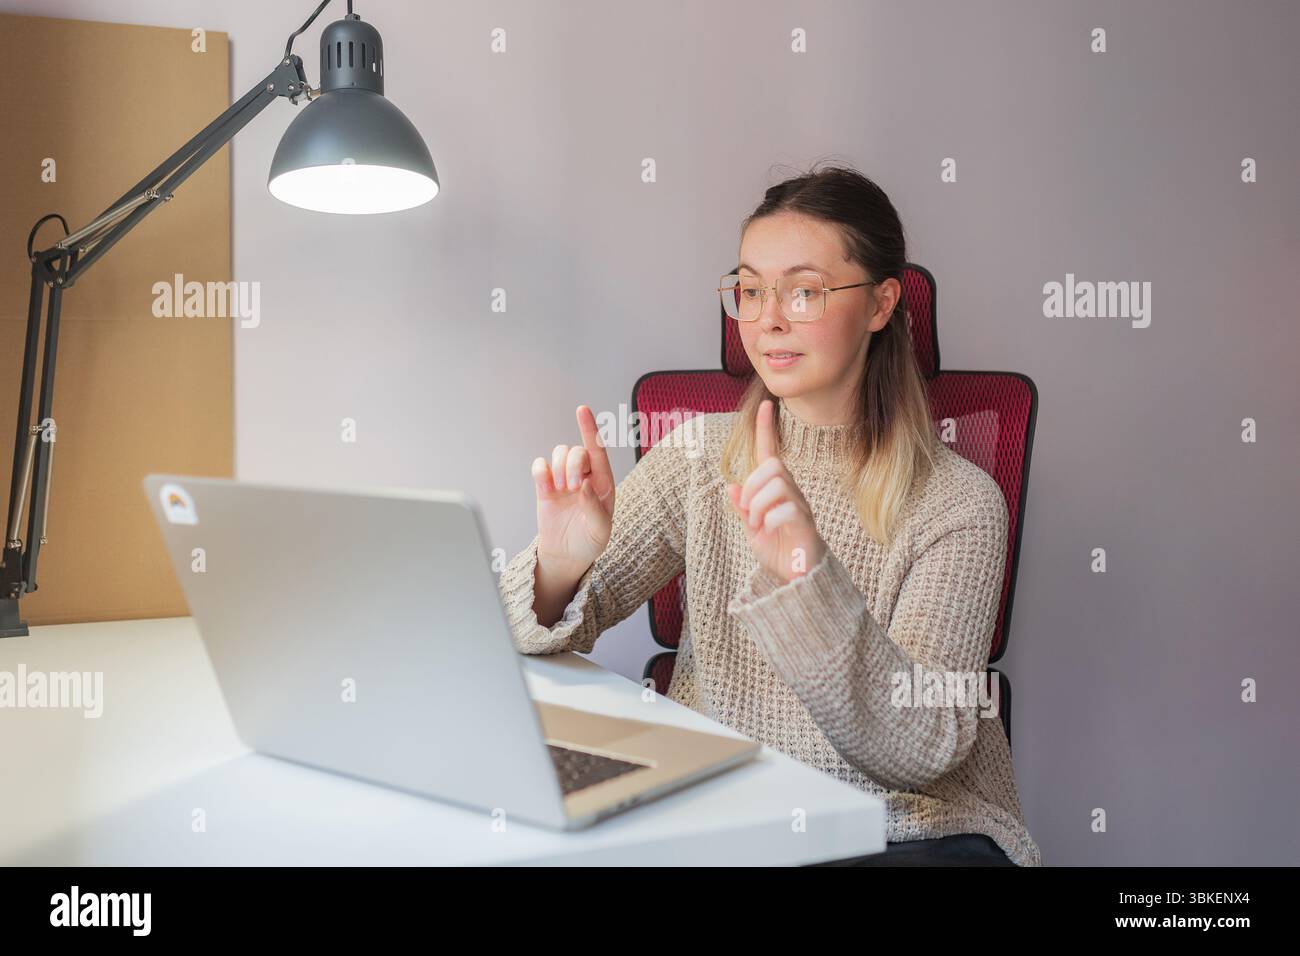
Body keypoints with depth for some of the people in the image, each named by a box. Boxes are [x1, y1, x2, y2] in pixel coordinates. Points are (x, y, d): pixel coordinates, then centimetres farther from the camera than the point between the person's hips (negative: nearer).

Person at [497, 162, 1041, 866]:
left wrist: (809, 577, -34)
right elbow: (527, 630, -2)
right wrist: (561, 563, -25)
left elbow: (922, 751, -19)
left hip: (911, 830, -2)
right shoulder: (704, 453, 1)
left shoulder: (958, 503, -9)